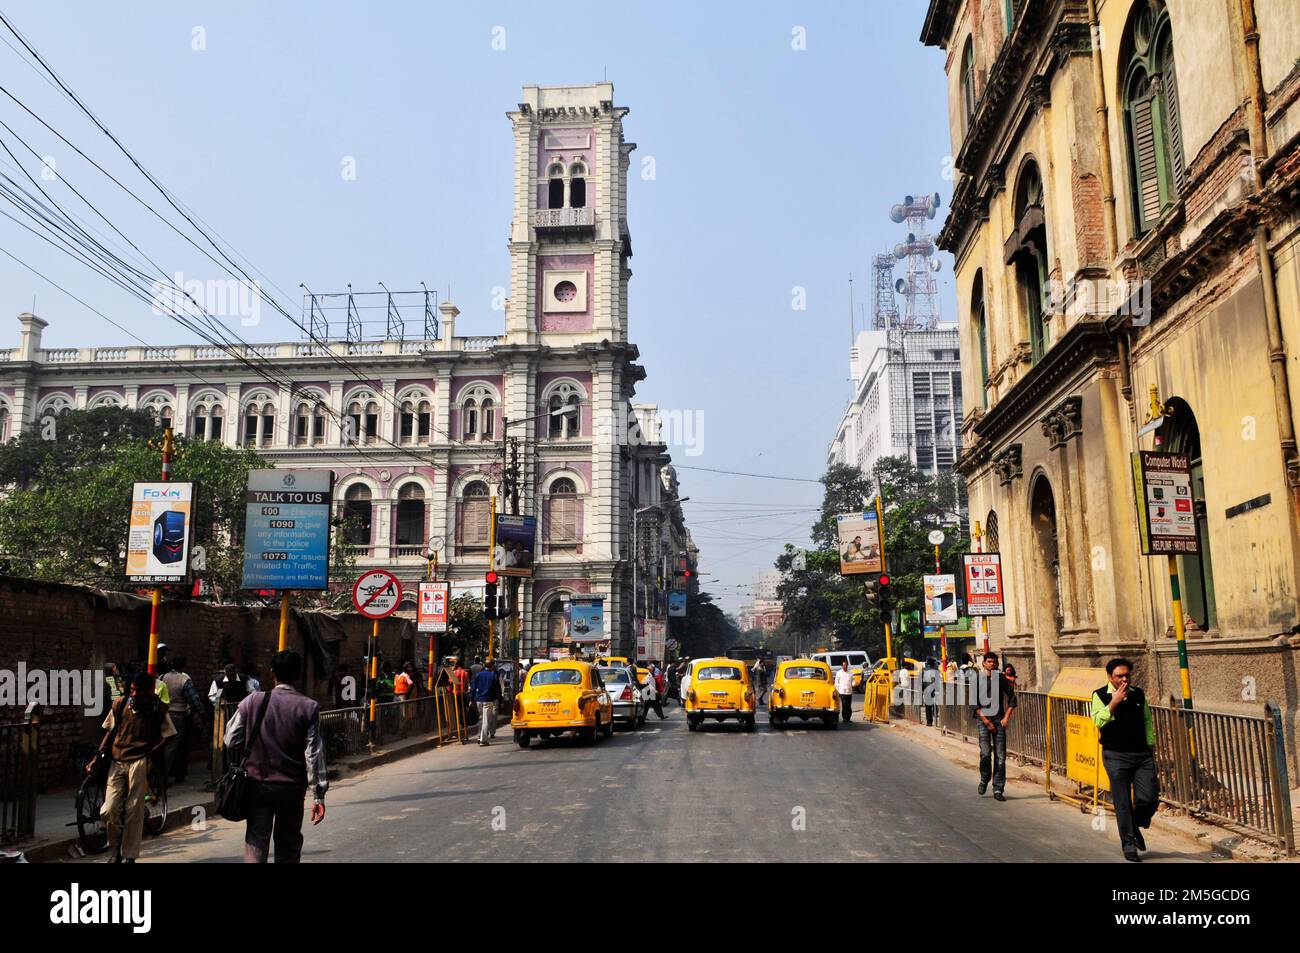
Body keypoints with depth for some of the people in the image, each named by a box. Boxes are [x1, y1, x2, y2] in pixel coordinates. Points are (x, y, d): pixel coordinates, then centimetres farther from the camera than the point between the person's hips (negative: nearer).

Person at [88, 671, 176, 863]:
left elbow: (166, 737, 5)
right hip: (117, 762, 2)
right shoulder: (120, 704, 5)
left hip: (139, 762, -2)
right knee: (111, 809, -4)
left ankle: (129, 855, 9)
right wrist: (97, 757, 6)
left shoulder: (158, 710, 0)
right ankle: (115, 850, 19)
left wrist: (149, 754, -9)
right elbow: (109, 732, 13)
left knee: (133, 810, -4)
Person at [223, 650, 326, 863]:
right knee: (288, 849, 12)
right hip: (292, 788, 0)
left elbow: (230, 741, 0)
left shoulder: (252, 701, -4)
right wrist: (318, 795, -4)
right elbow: (314, 754, -8)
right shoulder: (309, 707, -7)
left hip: (257, 784, 1)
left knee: (255, 846, 5)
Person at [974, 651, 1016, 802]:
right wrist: (986, 721, -9)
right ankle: (984, 779, 15)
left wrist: (1007, 717, -3)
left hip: (999, 719, 2)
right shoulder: (978, 679, 1)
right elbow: (974, 704, -2)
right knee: (985, 753, -11)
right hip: (984, 719, -2)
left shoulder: (1001, 678, 8)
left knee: (1000, 756, -2)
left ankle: (998, 789, 4)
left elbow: (1012, 698, 9)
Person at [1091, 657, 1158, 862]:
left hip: (1141, 755, 4)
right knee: (1123, 803, 0)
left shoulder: (1138, 694, 9)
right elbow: (1098, 721, -15)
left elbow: (1148, 720, 18)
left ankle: (1135, 826, 27)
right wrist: (1114, 702, -20)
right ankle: (1128, 844, 12)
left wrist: (1150, 745, 12)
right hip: (1116, 756, -3)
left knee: (1150, 798, -2)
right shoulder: (1100, 695, -3)